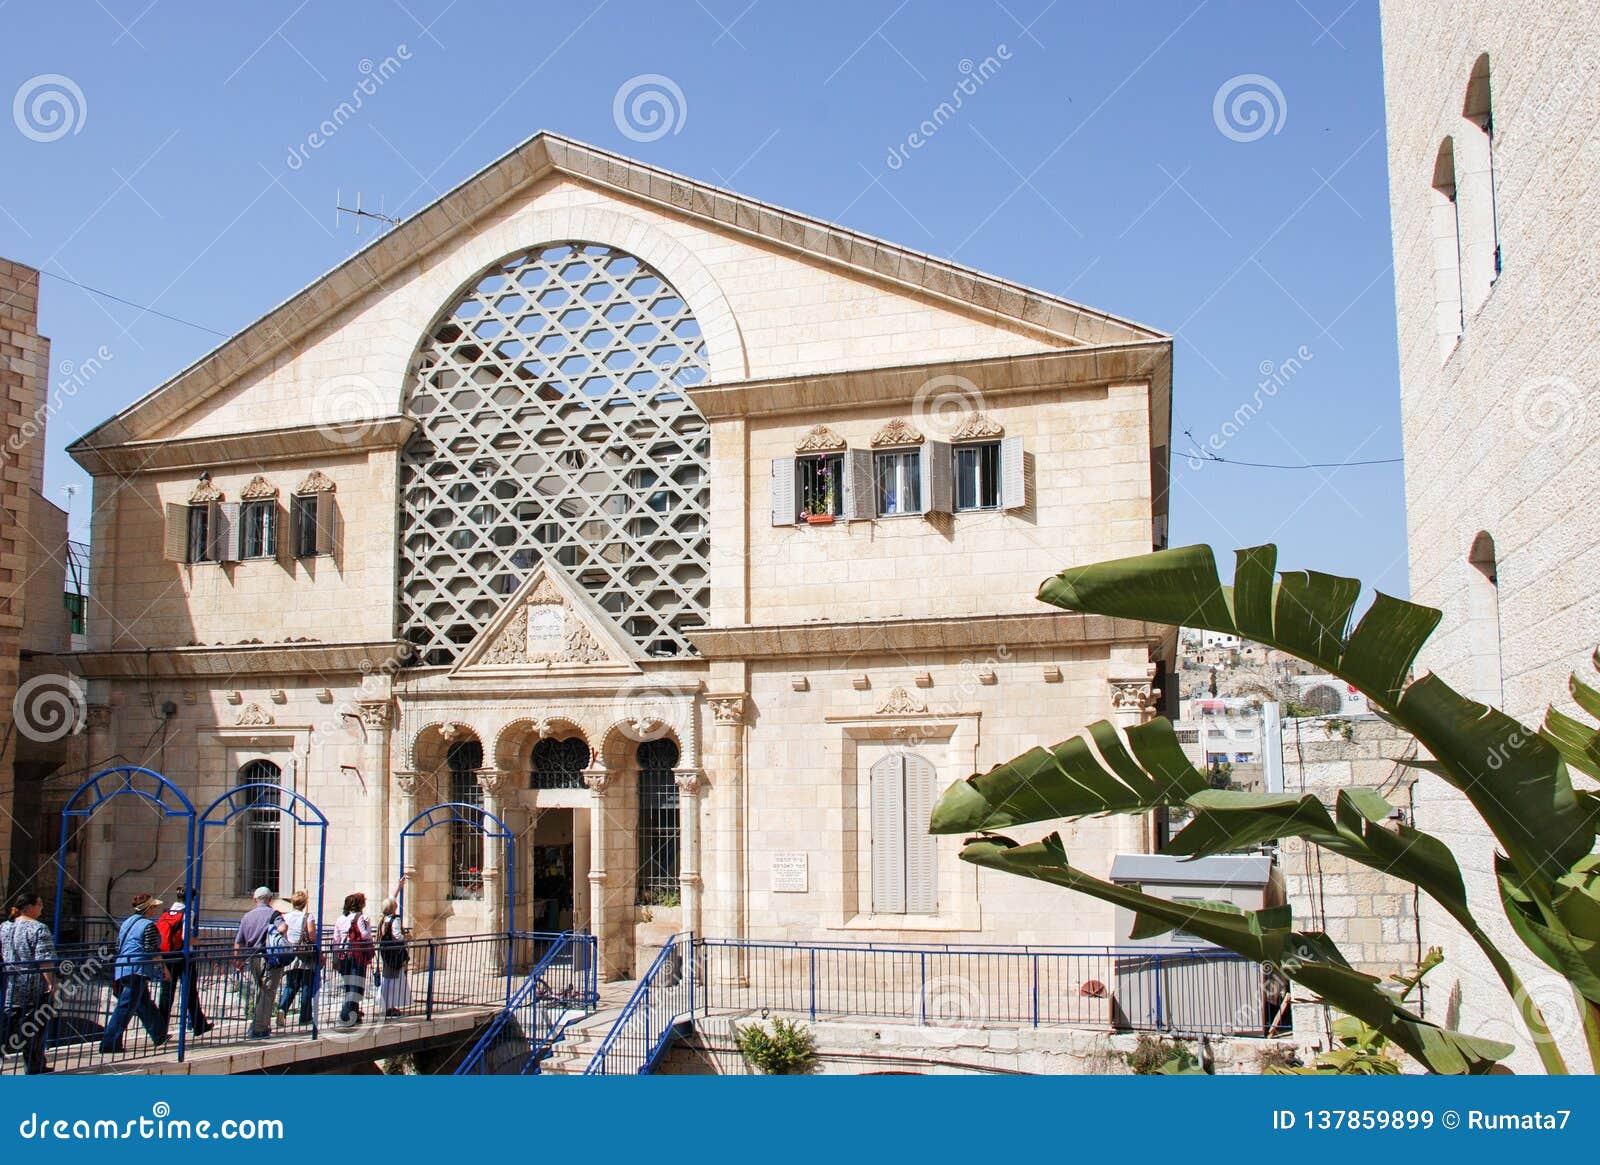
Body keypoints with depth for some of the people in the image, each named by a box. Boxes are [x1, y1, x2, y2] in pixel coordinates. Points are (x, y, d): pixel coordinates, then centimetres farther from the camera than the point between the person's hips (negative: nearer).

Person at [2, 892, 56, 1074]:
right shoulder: (39, 929, -11)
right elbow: (45, 959, -17)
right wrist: (51, 982, -13)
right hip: (34, 988, -6)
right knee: (34, 1029, 4)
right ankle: (34, 1068, 10)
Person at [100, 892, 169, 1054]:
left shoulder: (126, 923, 15)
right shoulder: (149, 925, -12)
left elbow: (118, 948, 20)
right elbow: (153, 952, -14)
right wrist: (164, 969, -2)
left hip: (122, 969, 9)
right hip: (138, 971, -9)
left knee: (145, 1005, 18)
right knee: (126, 1007, -6)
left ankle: (159, 1036, 28)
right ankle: (109, 1044, -7)